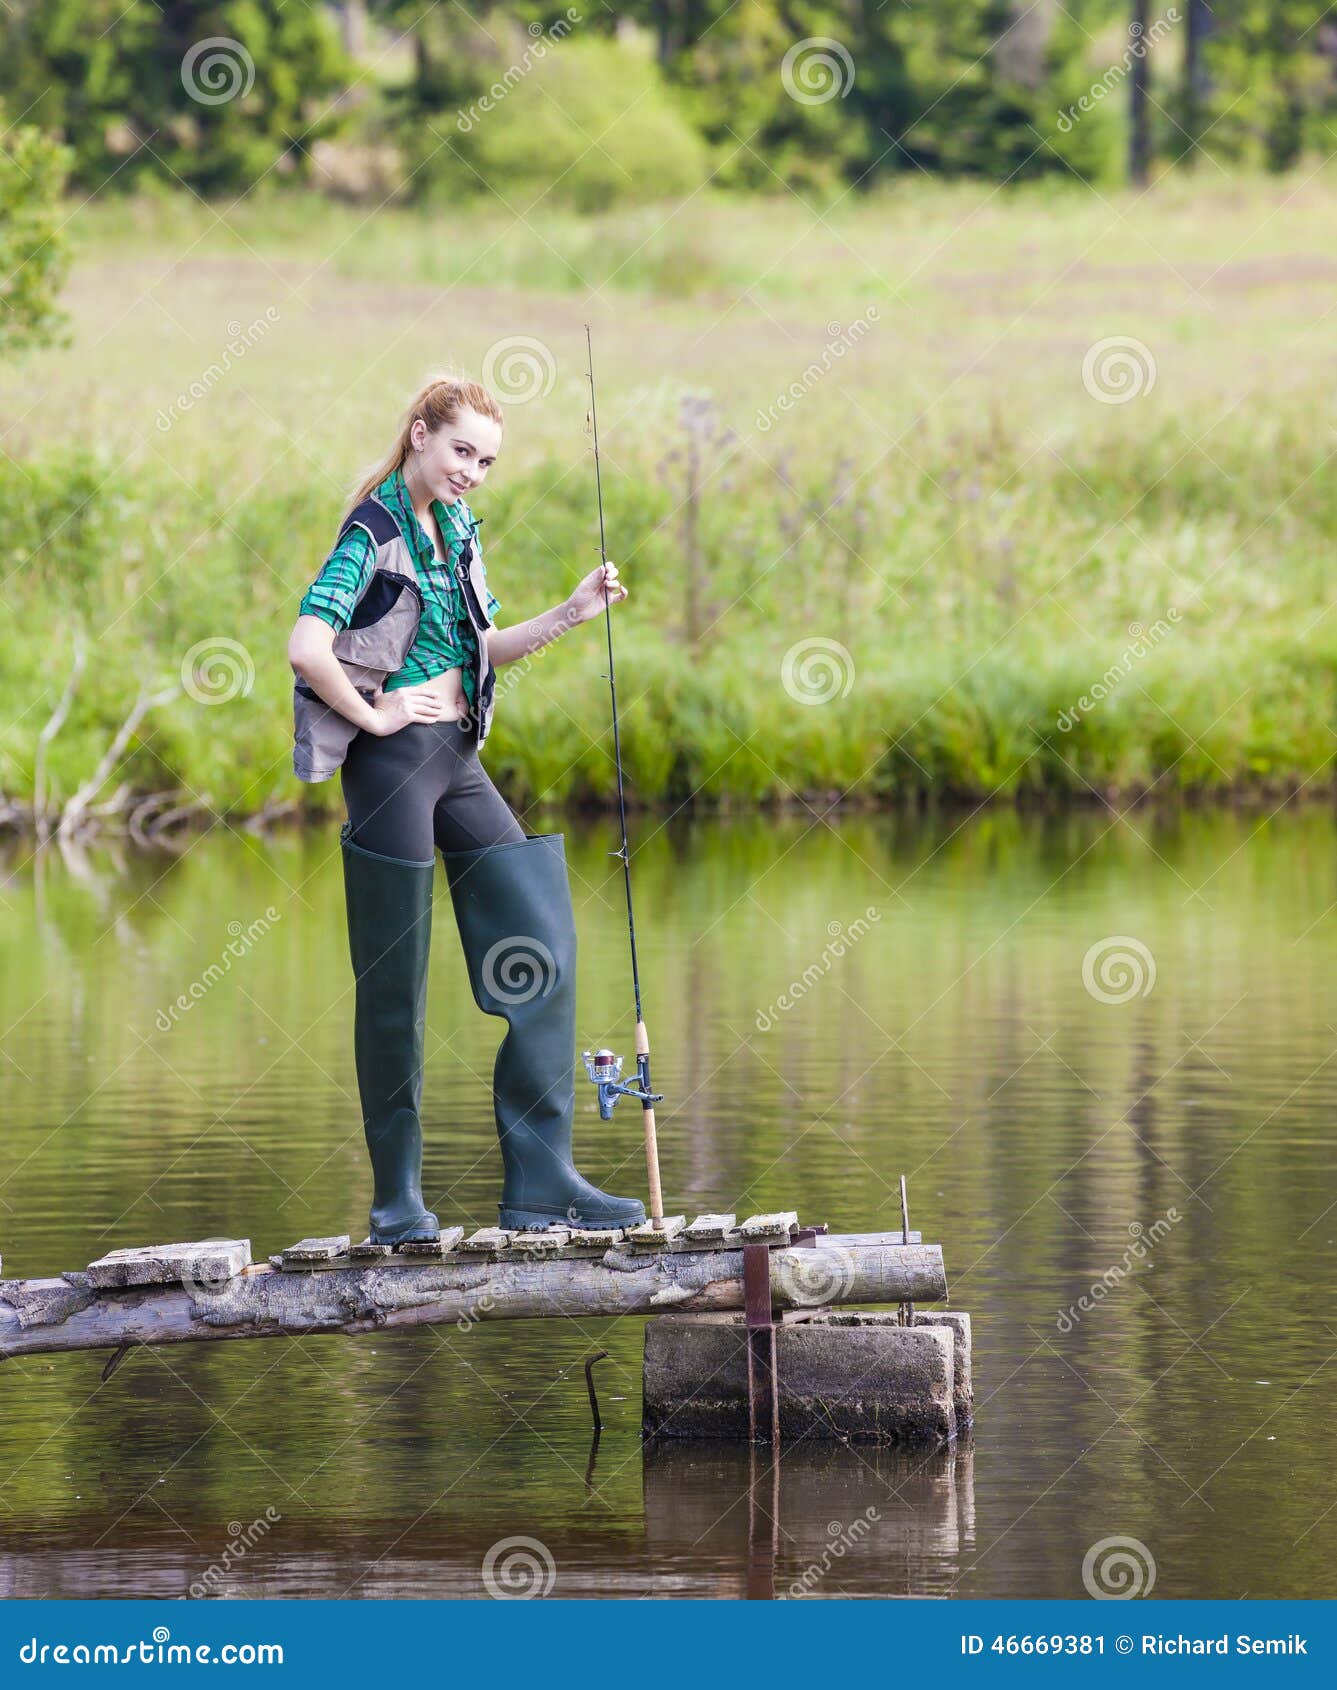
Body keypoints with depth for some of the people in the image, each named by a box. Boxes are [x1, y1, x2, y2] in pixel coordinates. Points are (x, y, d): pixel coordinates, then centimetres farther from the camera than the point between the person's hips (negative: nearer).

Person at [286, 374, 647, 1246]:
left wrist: (573, 613, 10)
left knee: (543, 940, 1)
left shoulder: (459, 528, 15)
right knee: (394, 981, -1)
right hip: (393, 763, -8)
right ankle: (398, 1200, 8)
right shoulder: (374, 531, -10)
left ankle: (539, 1180, 2)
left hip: (457, 761, 8)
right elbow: (307, 648, -21)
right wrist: (374, 715, -12)